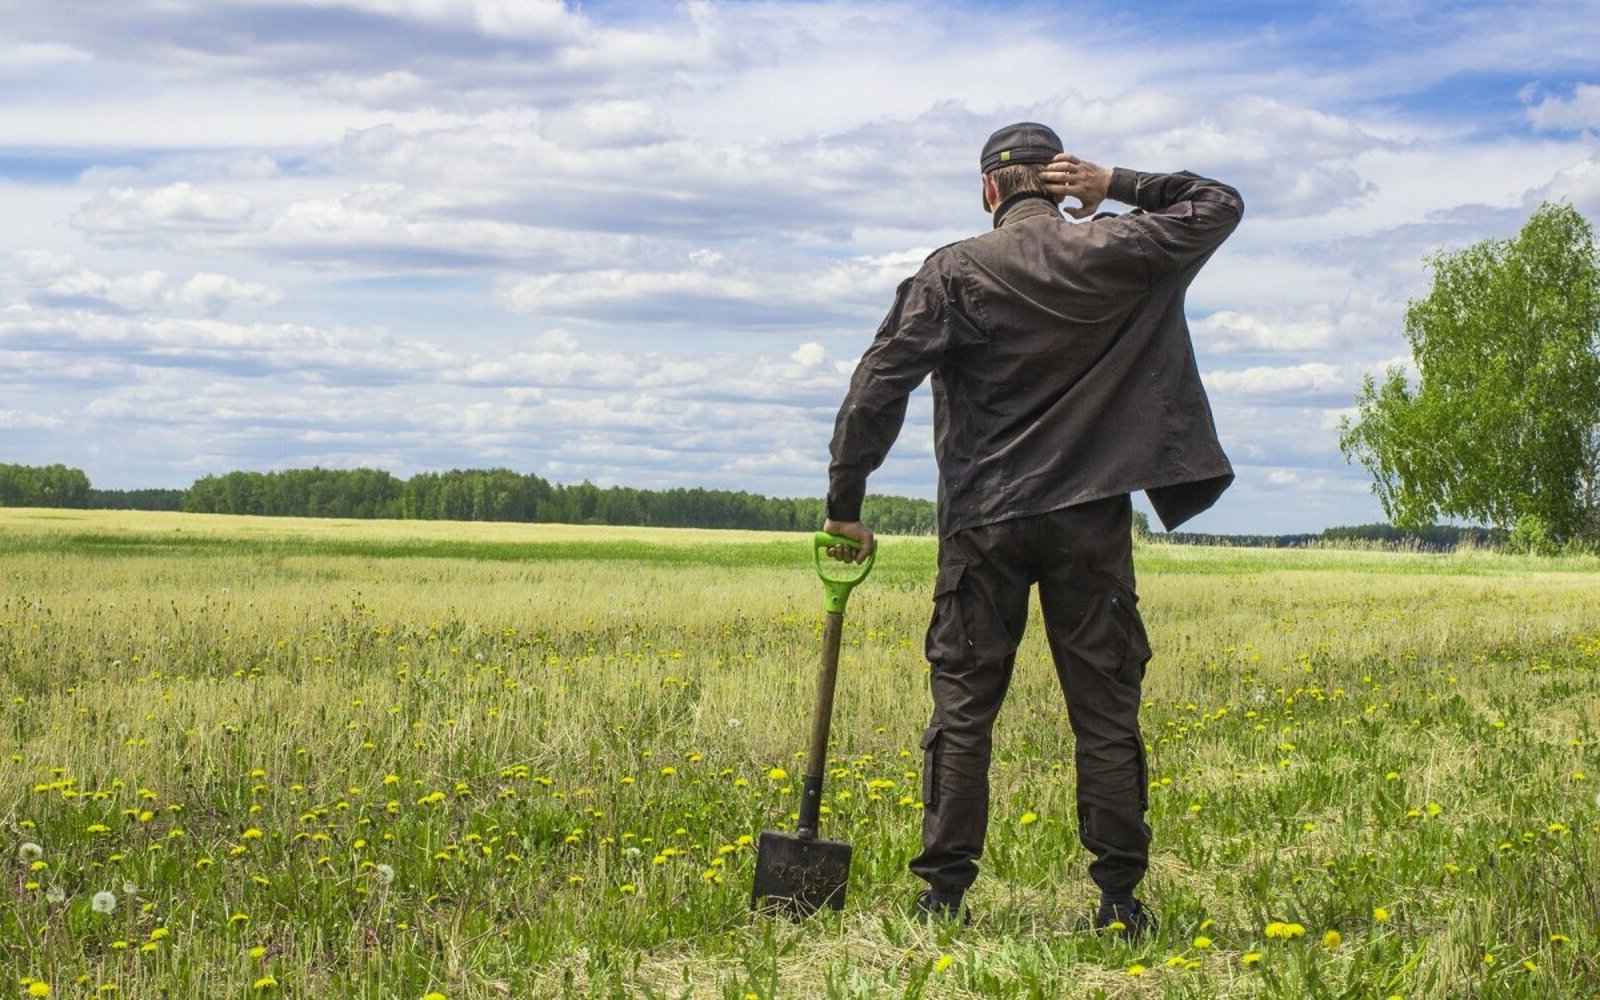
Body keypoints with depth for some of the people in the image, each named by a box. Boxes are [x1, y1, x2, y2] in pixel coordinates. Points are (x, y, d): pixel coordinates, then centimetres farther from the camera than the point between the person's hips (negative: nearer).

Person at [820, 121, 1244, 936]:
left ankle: (944, 891, 6)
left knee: (964, 708, 6)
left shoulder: (953, 272, -2)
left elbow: (879, 384, -8)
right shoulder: (1114, 252, 1)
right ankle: (1120, 898, 7)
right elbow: (1219, 206, 16)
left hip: (983, 524, -1)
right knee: (1105, 714, 6)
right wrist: (1117, 187, 8)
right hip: (1090, 522, 1)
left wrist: (844, 502, -3)